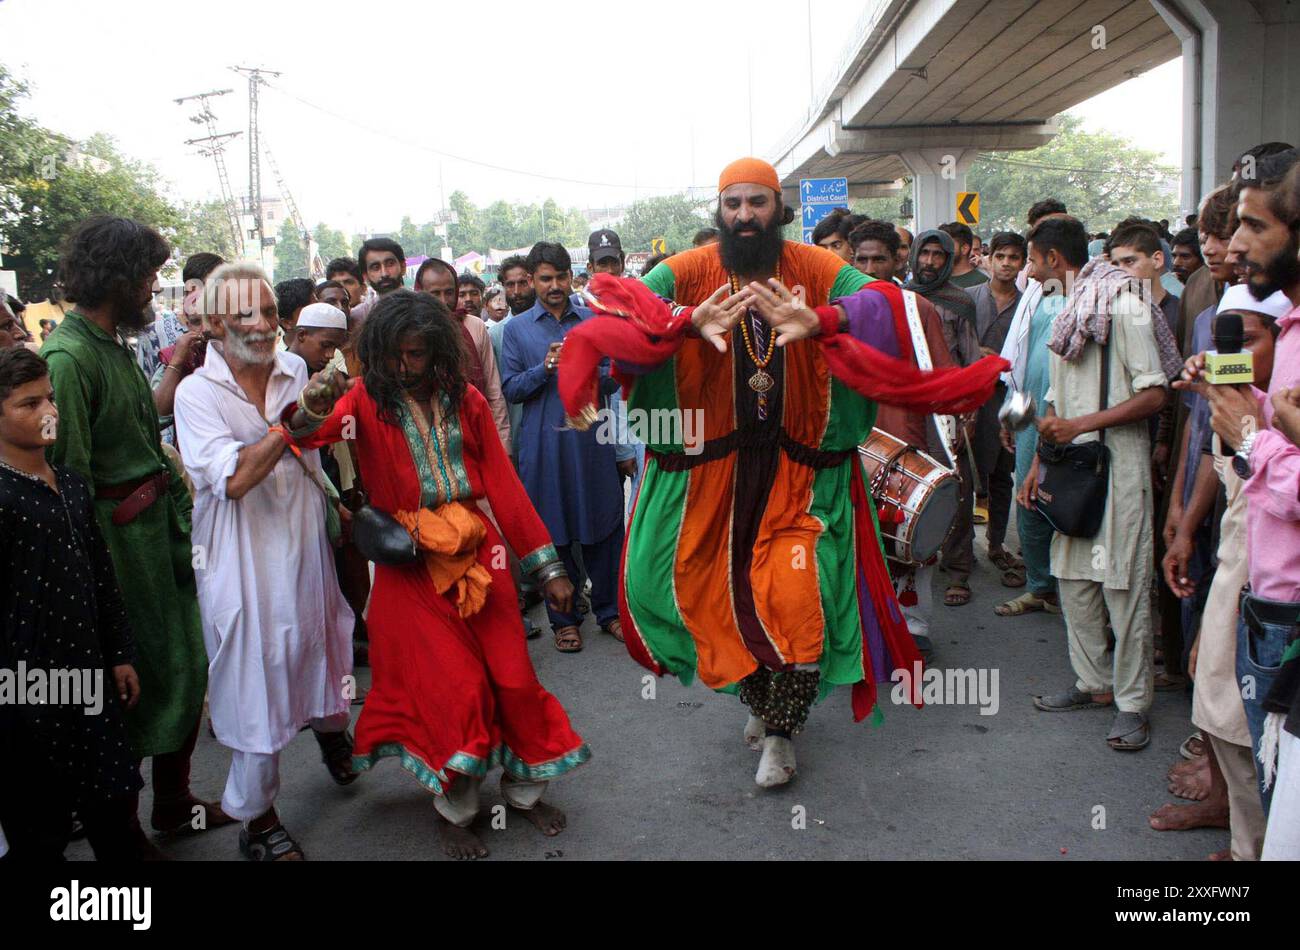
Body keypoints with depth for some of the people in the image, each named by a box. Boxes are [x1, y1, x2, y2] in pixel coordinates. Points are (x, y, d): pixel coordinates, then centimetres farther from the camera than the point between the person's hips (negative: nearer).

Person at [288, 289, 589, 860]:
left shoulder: (465, 400, 2)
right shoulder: (367, 400, -4)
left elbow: (503, 484, 2)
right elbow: (313, 433, -23)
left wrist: (546, 565, -1)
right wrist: (314, 413, -48)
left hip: (476, 552, 3)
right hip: (412, 566, -2)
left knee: (511, 676, 5)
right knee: (455, 688, -2)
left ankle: (523, 789, 28)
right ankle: (455, 809, 21)